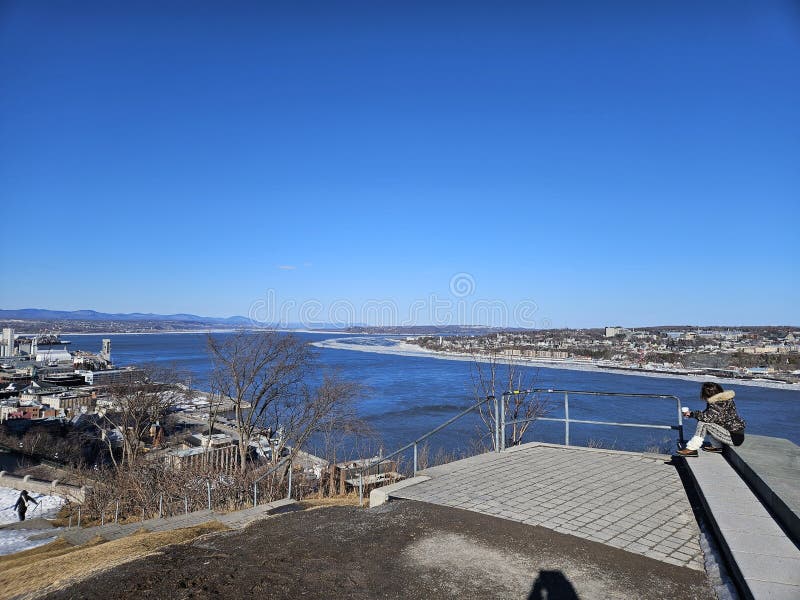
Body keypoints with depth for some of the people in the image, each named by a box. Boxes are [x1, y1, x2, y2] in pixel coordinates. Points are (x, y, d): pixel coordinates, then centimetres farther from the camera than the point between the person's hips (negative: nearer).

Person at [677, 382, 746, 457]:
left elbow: (707, 417, -29)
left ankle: (691, 449, -14)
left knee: (703, 423, -18)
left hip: (735, 437, -10)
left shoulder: (720, 403, -21)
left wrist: (692, 413, -13)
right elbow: (708, 414, 14)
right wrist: (692, 413, 3)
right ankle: (716, 446, 11)